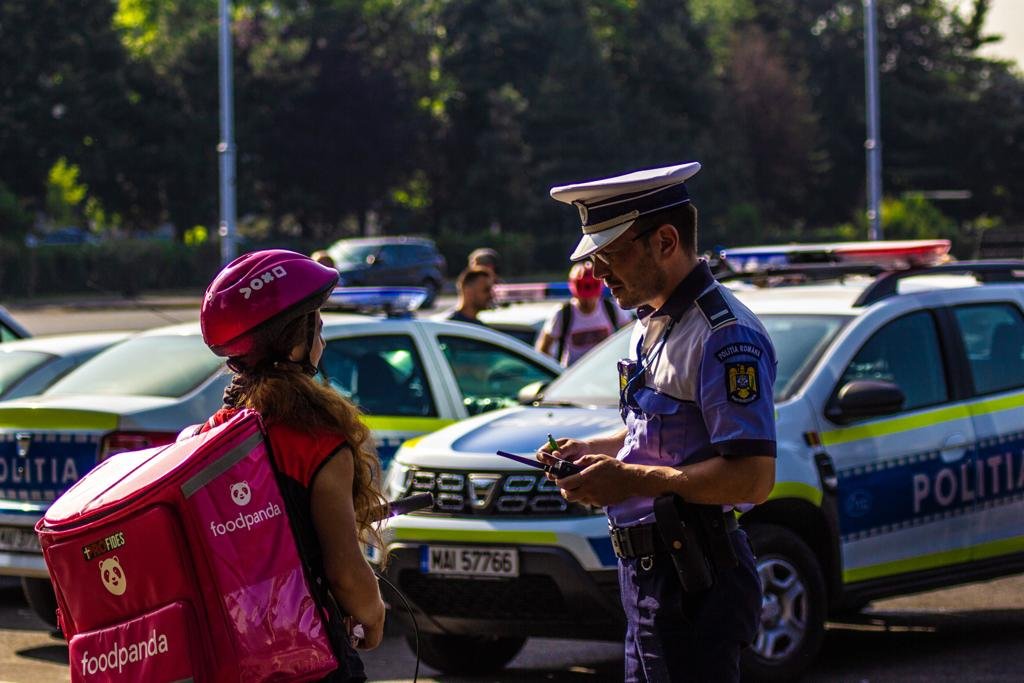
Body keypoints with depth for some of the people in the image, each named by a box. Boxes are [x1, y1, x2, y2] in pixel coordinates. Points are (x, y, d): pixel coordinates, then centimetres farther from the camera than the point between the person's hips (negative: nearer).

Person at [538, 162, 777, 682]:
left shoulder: (724, 337, -18)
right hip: (647, 576, 10)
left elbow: (752, 477, -25)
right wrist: (591, 450, 11)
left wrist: (632, 481, -23)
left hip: (693, 585, -10)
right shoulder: (652, 324, 15)